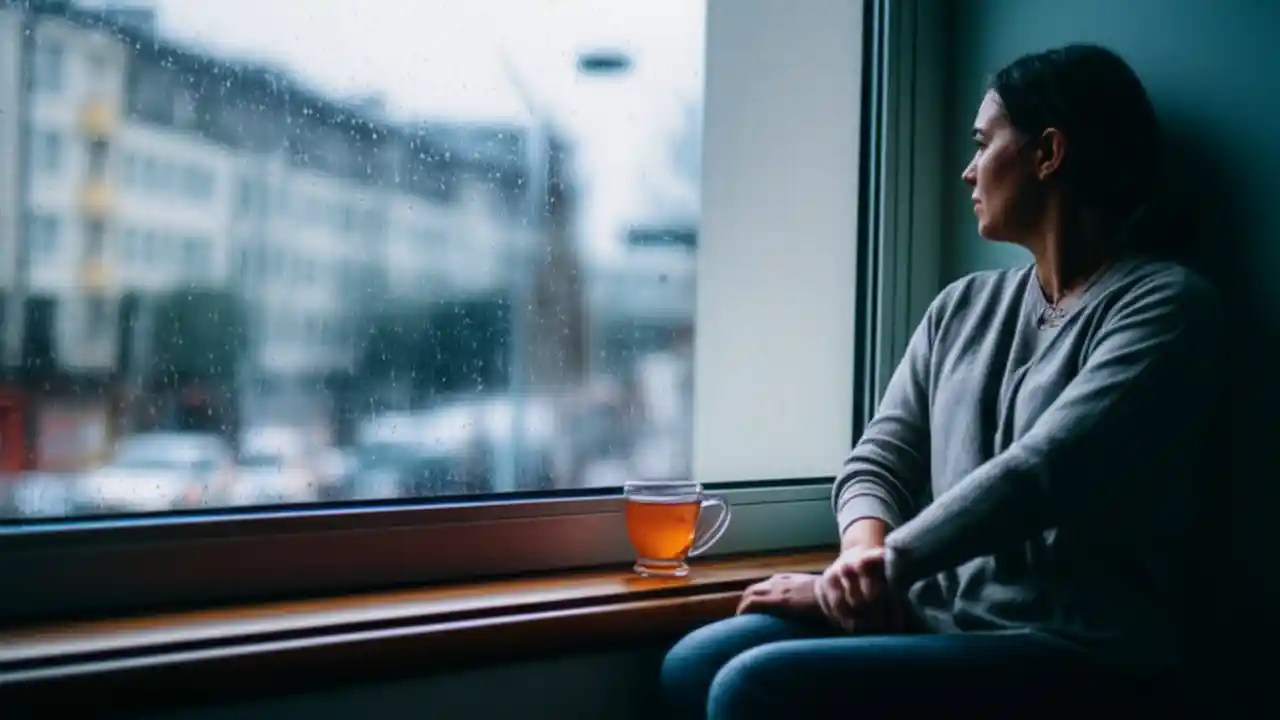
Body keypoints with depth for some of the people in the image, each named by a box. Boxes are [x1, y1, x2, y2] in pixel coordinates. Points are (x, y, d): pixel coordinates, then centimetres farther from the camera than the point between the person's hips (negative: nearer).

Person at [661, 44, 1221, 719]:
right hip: (935, 613, 7)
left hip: (1064, 651, -7)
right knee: (695, 663, -11)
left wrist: (880, 569, -14)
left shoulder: (1164, 305, -9)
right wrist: (864, 550, -12)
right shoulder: (964, 305, 15)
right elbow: (882, 455, 10)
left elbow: (1039, 476, -19)